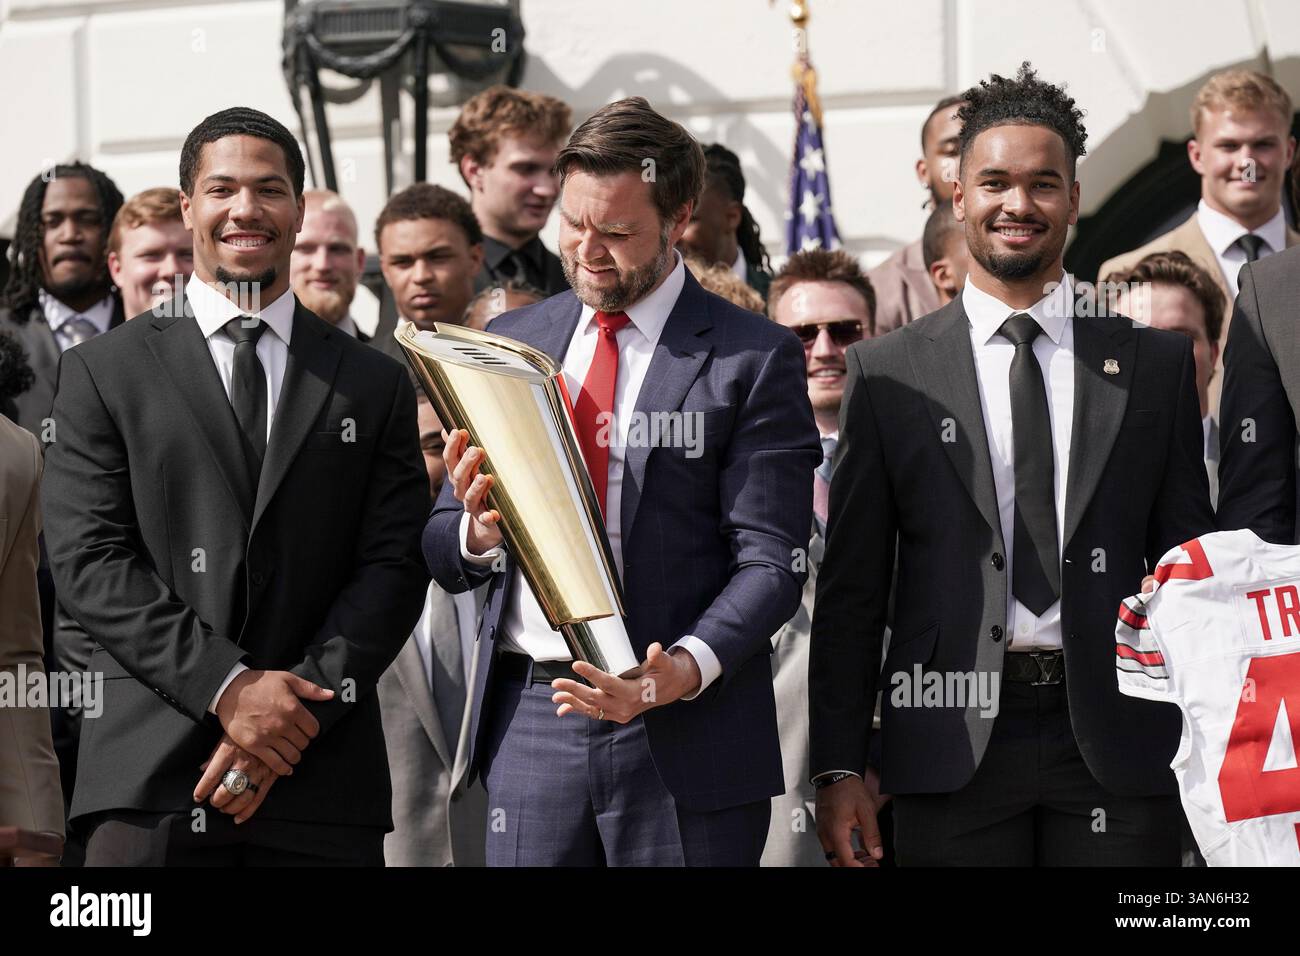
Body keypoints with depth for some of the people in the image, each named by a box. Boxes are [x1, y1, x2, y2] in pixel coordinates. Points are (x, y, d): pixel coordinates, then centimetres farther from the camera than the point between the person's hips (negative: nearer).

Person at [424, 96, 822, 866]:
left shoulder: (754, 359, -1)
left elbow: (771, 562, -6)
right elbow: (441, 553, 13)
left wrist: (688, 668, -22)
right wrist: (477, 531, -10)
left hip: (686, 732, -3)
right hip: (531, 722, 3)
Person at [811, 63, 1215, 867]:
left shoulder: (1156, 363, 9)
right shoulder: (889, 373, 6)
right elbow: (850, 587, 5)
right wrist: (840, 768, -1)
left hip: (1117, 743, 1)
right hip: (953, 743, -1)